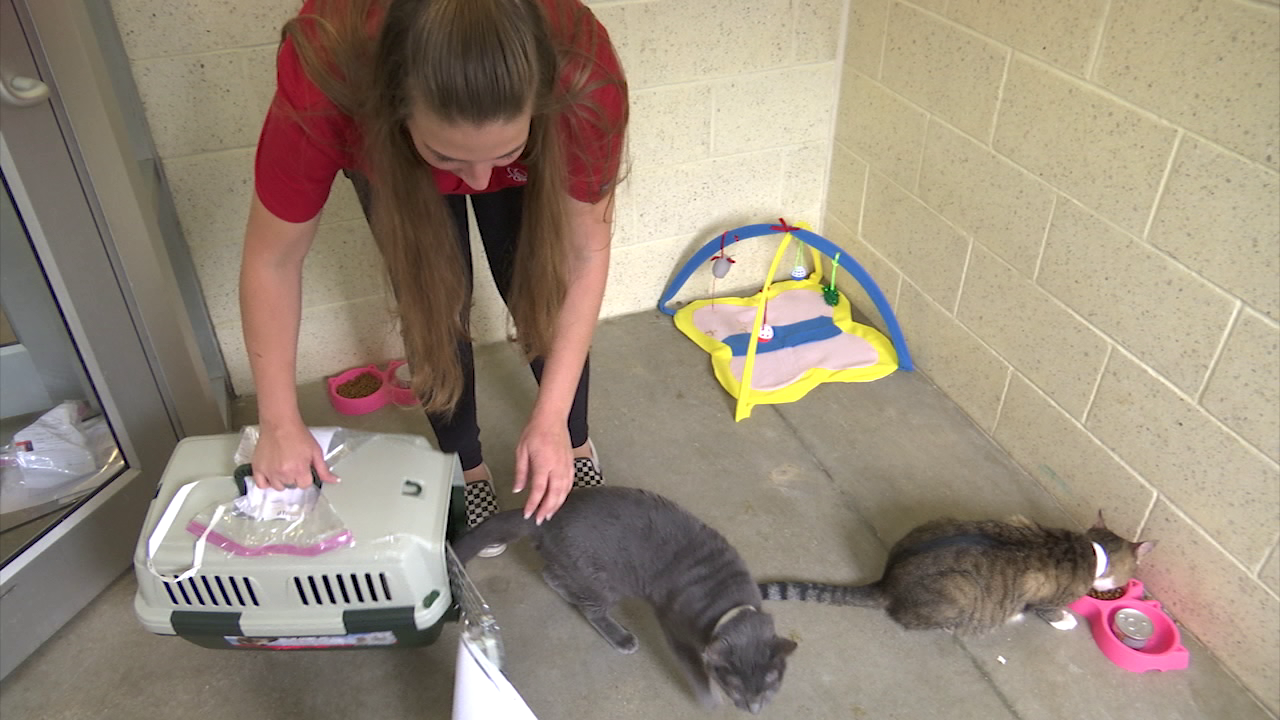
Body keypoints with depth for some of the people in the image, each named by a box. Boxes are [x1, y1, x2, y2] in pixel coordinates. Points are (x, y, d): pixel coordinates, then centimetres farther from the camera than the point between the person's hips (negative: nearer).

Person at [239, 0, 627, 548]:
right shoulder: (323, 86, -42)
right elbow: (272, 260, -26)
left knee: (540, 298, 3)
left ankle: (576, 445, 30)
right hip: (387, 150, 0)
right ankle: (466, 467, 25)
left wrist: (550, 419, -30)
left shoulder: (584, 79, -42)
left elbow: (583, 255, -29)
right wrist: (280, 423, -22)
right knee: (432, 309, -1)